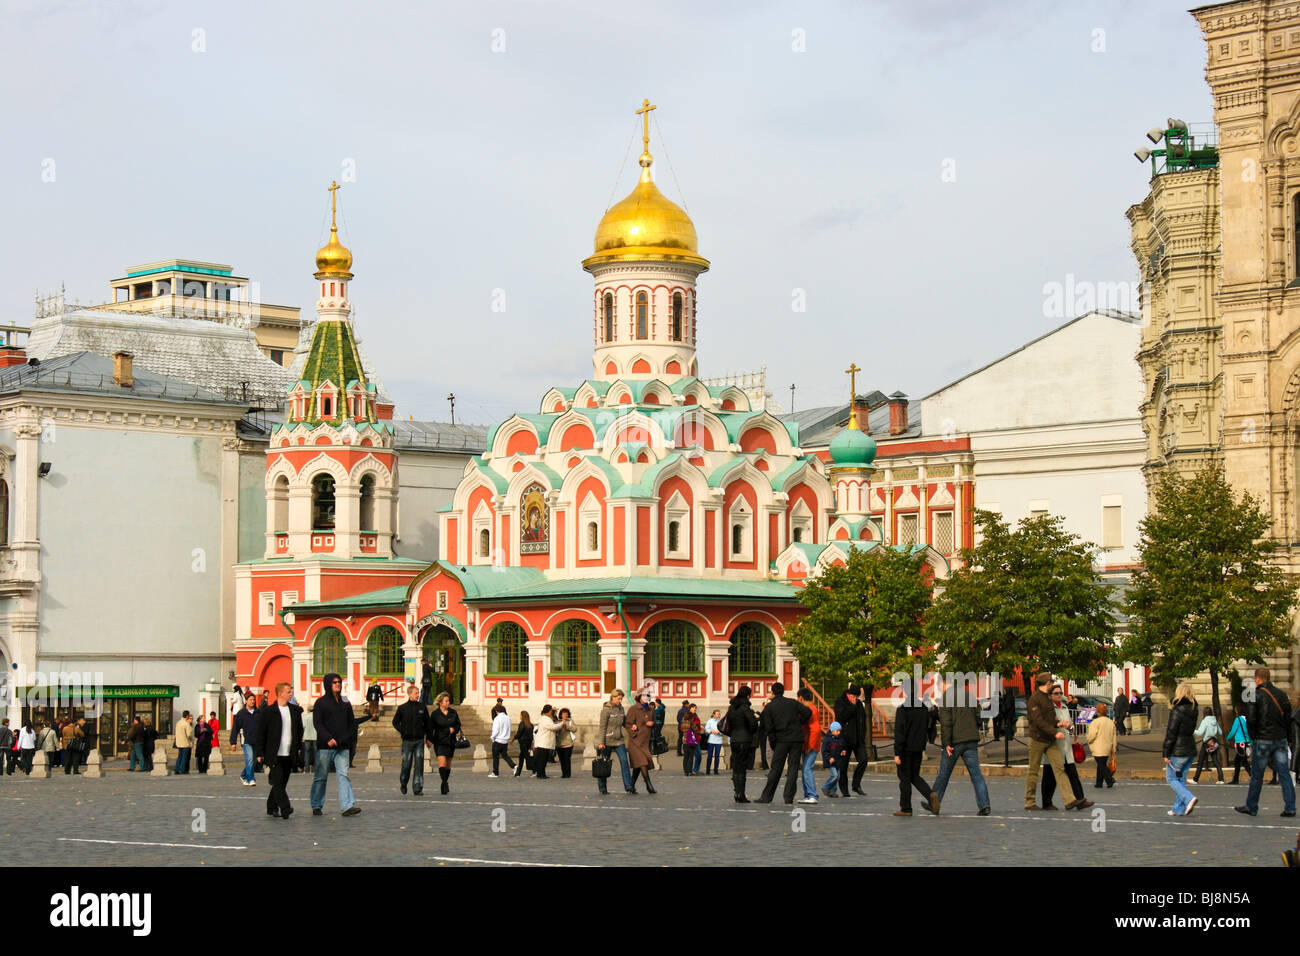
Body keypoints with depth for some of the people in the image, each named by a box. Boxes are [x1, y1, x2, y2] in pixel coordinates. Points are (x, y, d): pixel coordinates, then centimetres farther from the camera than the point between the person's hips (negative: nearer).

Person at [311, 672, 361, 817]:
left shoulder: (345, 702, 13)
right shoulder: (321, 702, 0)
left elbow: (352, 723, 17)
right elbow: (317, 723, -7)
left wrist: (343, 739, 5)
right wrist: (328, 739, -19)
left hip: (342, 746, 3)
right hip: (324, 746, -3)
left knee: (343, 775, -8)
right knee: (320, 777, 4)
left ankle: (347, 806, -16)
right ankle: (316, 806, 16)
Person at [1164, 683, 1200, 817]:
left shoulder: (1177, 711, -14)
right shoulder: (1193, 710, 8)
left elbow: (1171, 734, -15)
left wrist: (1166, 753, -11)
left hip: (1178, 750, -7)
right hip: (1190, 749, 7)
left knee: (1171, 778, 3)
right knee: (1180, 779, 13)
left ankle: (1188, 798, -16)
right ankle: (1179, 809, 13)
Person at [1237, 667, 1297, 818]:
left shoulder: (1257, 695, -9)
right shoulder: (1281, 694, 7)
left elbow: (1251, 720, -12)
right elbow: (1288, 718, 11)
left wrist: (1252, 737, 2)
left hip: (1263, 740, -5)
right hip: (1280, 739, 5)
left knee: (1256, 775, 5)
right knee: (1284, 774, 4)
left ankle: (1251, 807, 12)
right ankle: (1290, 808, -1)